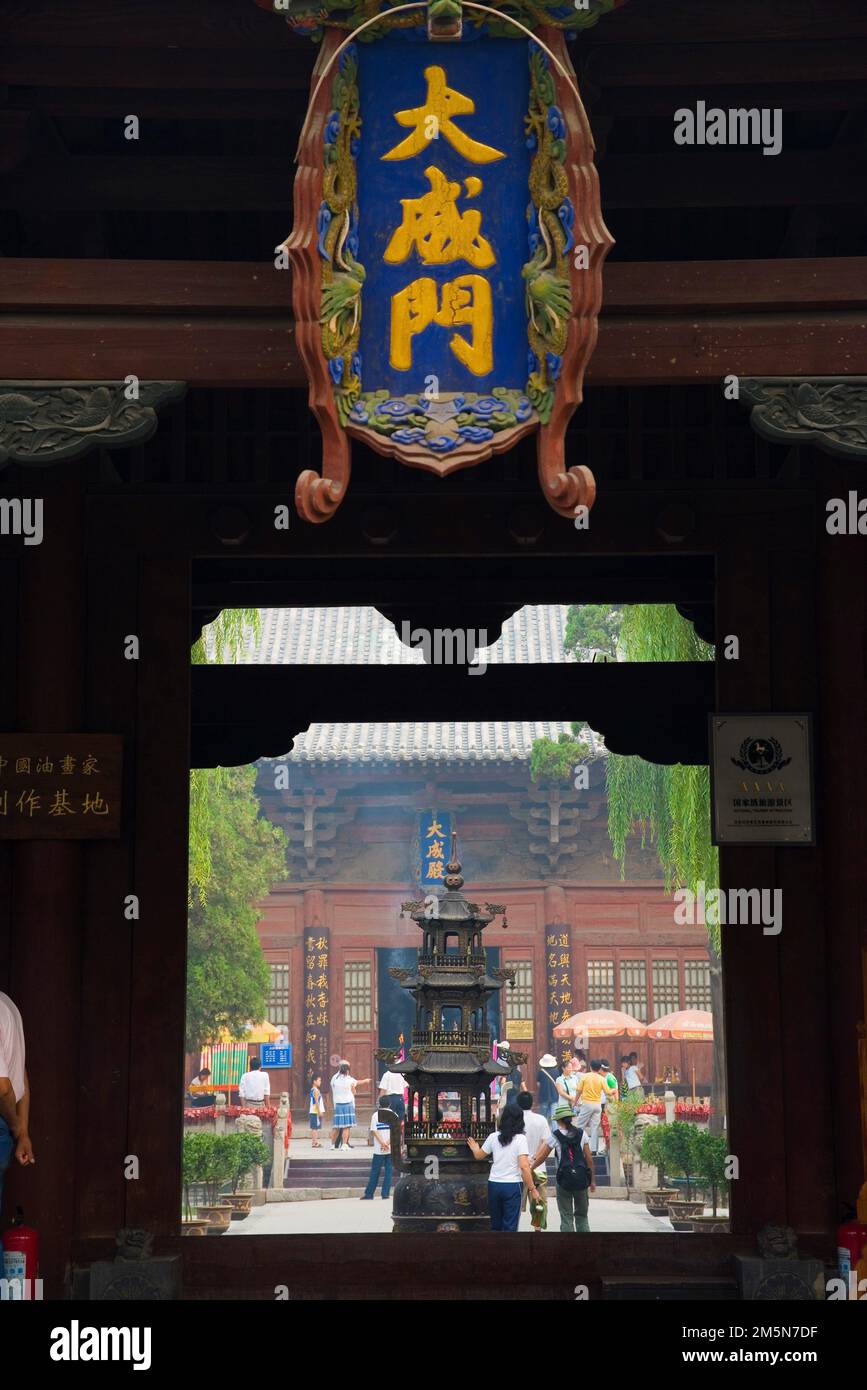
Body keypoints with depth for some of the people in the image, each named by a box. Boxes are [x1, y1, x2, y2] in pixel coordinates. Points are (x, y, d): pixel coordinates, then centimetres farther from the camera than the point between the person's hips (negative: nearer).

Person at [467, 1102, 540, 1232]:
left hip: (494, 1184, 4)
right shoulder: (520, 1139, -9)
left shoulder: (493, 1136, 4)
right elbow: (524, 1166, -15)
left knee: (496, 1224, 17)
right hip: (512, 1185, -4)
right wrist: (532, 1189, -10)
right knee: (510, 1226, 0)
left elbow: (479, 1156, 18)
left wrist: (475, 1149, 41)